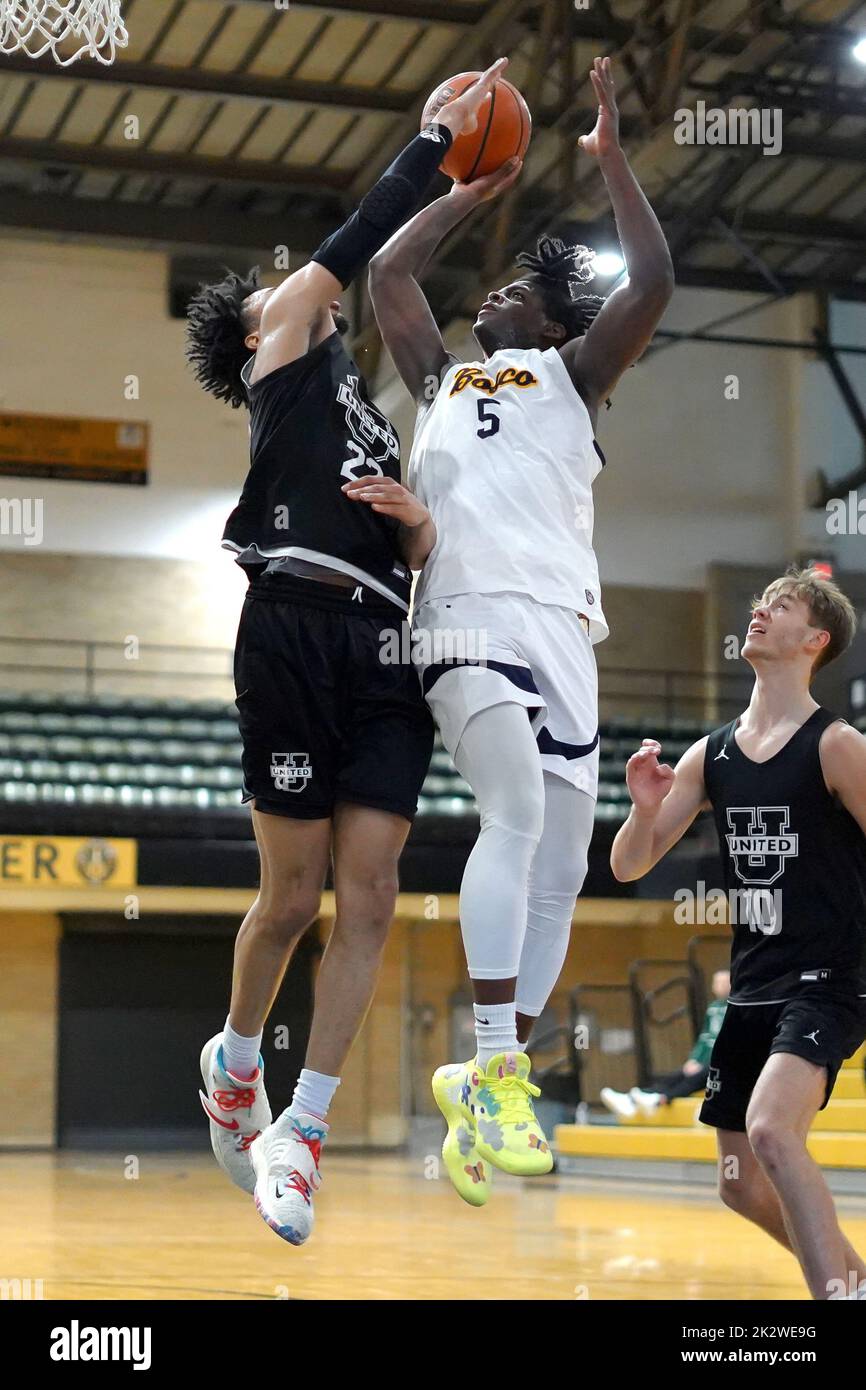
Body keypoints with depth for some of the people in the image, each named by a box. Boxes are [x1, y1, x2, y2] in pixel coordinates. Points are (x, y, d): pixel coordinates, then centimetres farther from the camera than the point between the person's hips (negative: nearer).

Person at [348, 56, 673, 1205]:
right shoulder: (443, 375, 28)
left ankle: (492, 1080, 7)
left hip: (561, 624, 2)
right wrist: (475, 191, 33)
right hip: (472, 606, -2)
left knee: (562, 862, -1)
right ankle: (493, 1075, -30)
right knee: (517, 810, -25)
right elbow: (388, 272, 28)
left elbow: (654, 282, 9)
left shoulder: (569, 373, 22)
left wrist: (613, 159, 12)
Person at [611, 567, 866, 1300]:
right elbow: (629, 866, 8)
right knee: (743, 1184, 12)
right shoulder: (711, 755, 7)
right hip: (752, 989, 7)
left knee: (771, 1131, -31)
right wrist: (646, 806, -12)